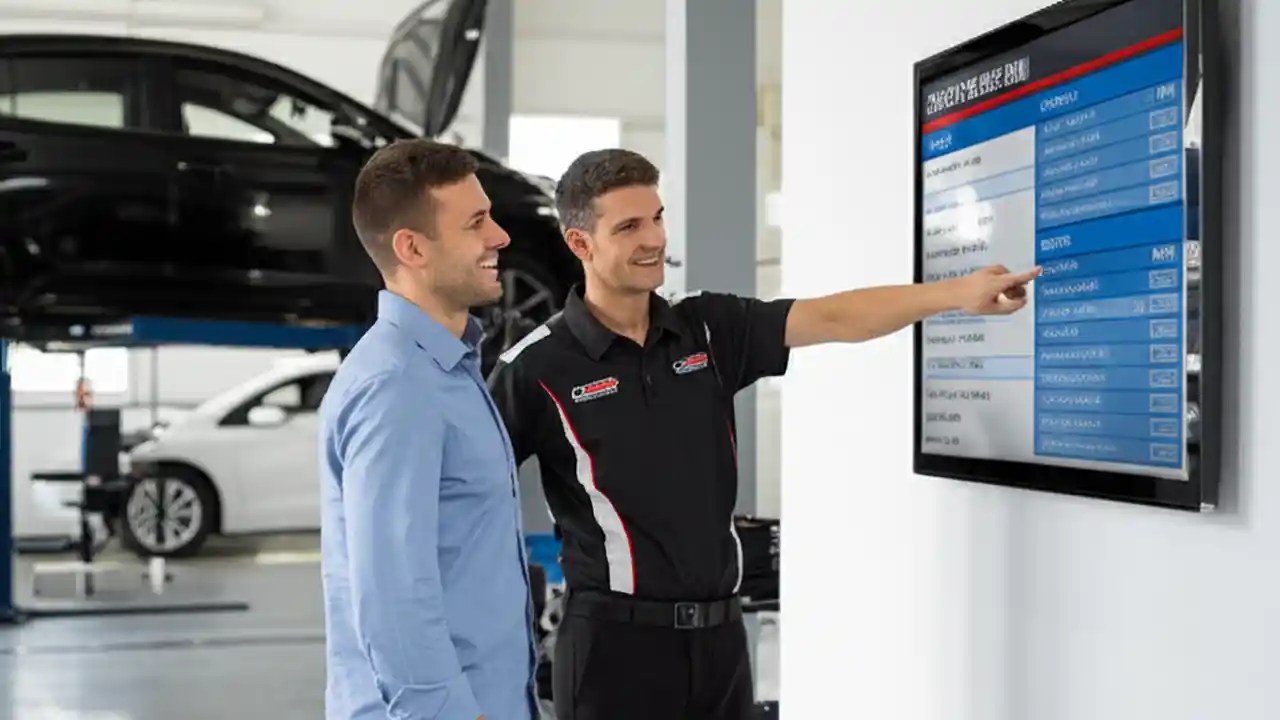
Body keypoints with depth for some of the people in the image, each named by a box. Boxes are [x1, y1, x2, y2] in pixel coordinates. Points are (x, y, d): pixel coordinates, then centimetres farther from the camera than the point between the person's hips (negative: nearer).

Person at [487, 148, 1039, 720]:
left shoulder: (710, 329, 6)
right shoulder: (538, 368, -8)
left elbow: (834, 319, -2)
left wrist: (956, 293, -12)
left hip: (719, 633, 5)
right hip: (615, 639, -5)